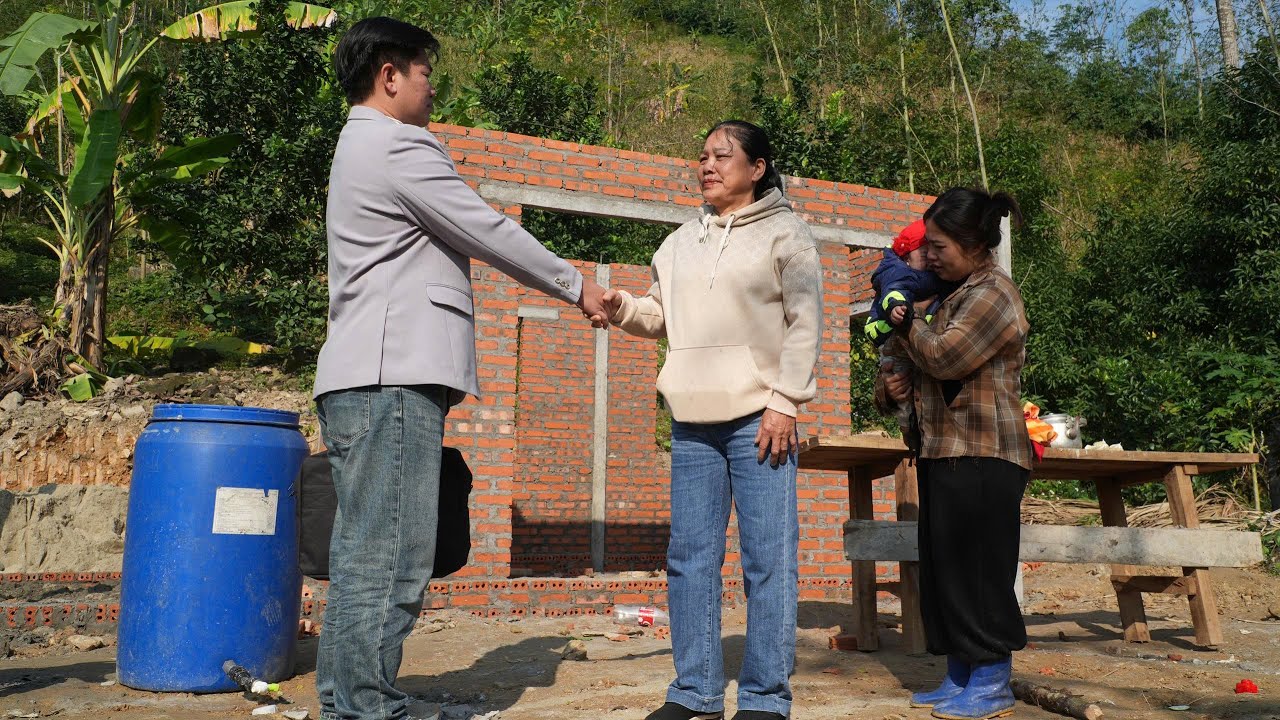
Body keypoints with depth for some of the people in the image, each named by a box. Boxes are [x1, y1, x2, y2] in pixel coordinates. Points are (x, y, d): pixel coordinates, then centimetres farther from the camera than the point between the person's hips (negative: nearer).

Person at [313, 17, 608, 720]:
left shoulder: (361, 148, 26)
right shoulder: (397, 147, -7)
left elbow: (462, 240, 28)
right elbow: (491, 234, -5)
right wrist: (575, 286, 8)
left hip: (369, 382, 11)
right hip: (391, 380, -11)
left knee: (364, 557, 11)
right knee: (390, 564, -11)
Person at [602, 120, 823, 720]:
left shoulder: (784, 232, 4)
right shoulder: (682, 241, 19)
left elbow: (805, 322, -3)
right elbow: (660, 315, 21)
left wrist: (785, 404, -11)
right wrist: (621, 307, 0)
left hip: (759, 420, -5)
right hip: (692, 421, 5)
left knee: (768, 561, -4)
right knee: (690, 559, 7)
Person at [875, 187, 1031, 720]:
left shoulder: (993, 294, -10)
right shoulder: (958, 293, 19)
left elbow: (943, 357, -20)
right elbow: (927, 366, 24)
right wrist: (893, 386, 3)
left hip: (982, 457, -10)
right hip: (946, 453, 10)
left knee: (979, 570, -4)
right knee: (946, 571, 12)